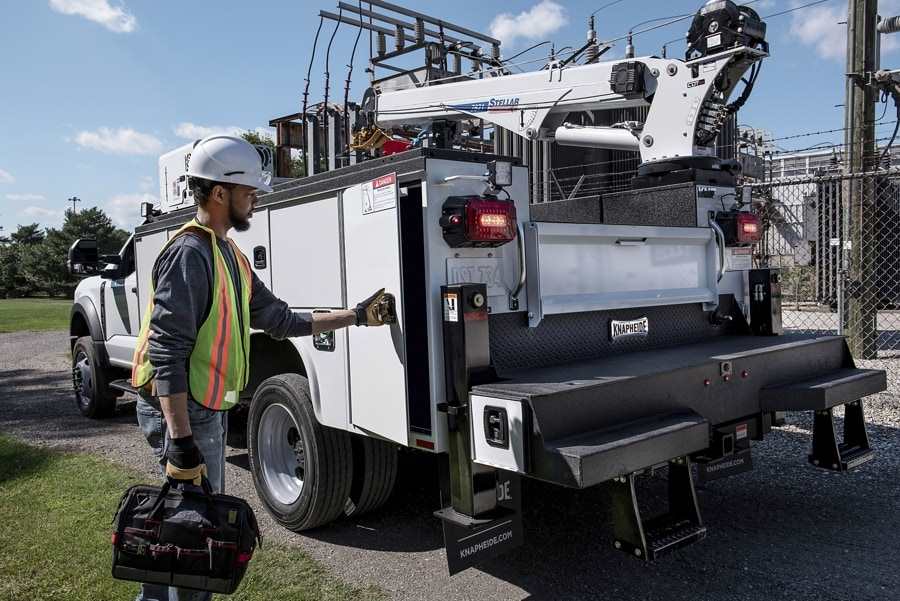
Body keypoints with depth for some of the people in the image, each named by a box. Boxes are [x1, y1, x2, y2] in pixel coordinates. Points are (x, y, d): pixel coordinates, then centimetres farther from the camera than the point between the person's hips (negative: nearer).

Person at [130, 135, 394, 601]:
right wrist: (181, 442, -28)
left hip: (207, 411, 10)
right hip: (182, 413, -10)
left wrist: (357, 316, 13)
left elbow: (280, 320, 15)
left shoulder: (228, 255, 13)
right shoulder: (190, 253, -18)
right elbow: (166, 353, -25)